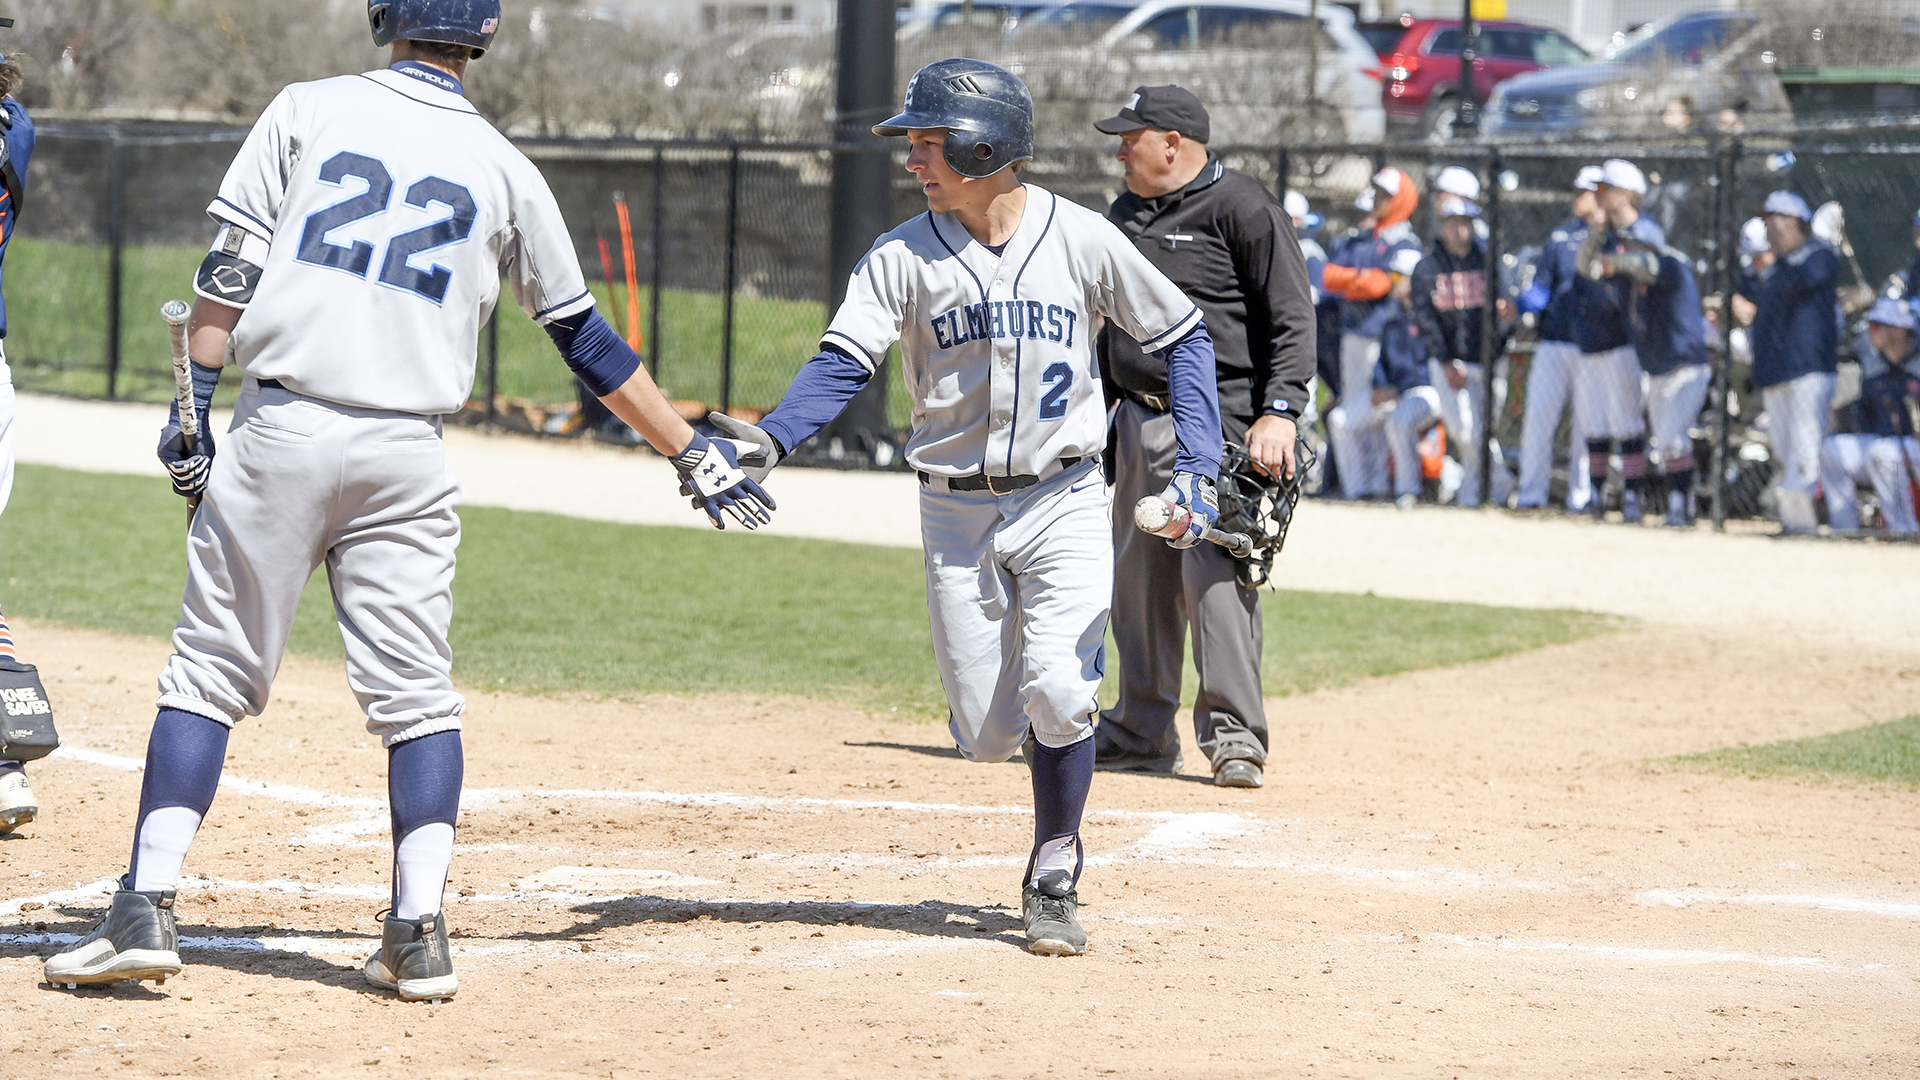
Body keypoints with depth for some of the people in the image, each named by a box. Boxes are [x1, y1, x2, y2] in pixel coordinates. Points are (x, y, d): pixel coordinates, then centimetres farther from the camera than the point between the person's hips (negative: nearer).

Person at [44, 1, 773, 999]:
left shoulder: (307, 110, 5)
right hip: (405, 457, 1)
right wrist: (692, 451, 20)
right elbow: (586, 341, 13)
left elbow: (229, 271, -2)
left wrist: (194, 407, 2)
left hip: (280, 430, -1)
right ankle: (418, 934, -1)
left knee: (208, 673, 5)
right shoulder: (501, 167, 8)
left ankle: (146, 907, -3)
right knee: (416, 696, 8)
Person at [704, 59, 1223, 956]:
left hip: (1065, 502, -2)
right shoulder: (902, 259, -4)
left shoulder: (1083, 240, -5)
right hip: (957, 513, 2)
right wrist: (772, 437, -34)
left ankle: (1053, 881, 0)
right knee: (985, 734, 0)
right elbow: (842, 365, -15)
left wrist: (1196, 463, -6)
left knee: (1055, 691, -19)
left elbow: (1182, 338, 4)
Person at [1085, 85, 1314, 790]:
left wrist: (1280, 411, -21)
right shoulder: (1126, 215, 17)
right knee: (1138, 578, 11)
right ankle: (1142, 731, 21)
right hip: (1137, 420, 8)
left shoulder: (1242, 208, -8)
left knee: (1215, 572, -15)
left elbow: (1292, 316, -12)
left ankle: (1234, 735, -13)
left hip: (1216, 421, -8)